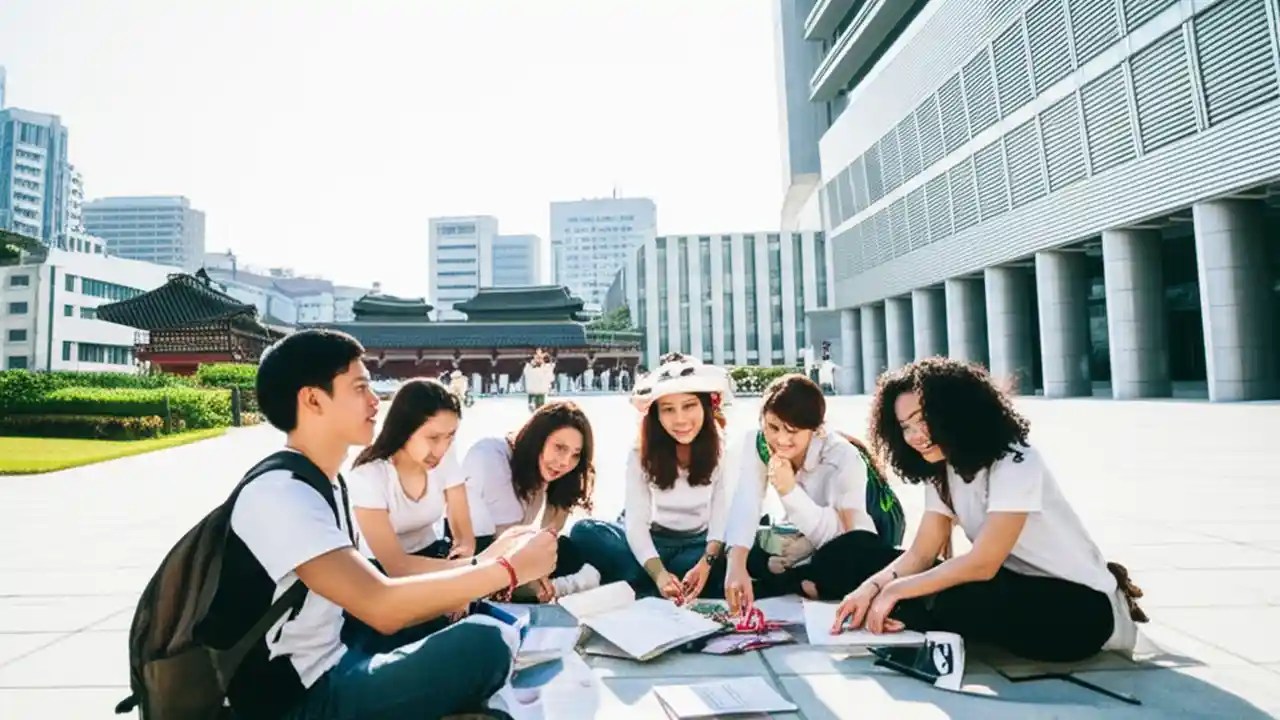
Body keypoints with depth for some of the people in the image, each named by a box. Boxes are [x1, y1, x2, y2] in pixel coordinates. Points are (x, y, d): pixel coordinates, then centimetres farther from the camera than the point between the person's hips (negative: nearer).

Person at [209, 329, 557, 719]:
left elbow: (367, 596, 5)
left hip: (333, 664, 9)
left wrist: (484, 565, -5)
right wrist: (510, 568, -23)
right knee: (484, 642, -22)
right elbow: (382, 607, -31)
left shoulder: (323, 482, 8)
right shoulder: (280, 494, -22)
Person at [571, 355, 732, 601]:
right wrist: (658, 573, -35)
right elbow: (636, 521, -19)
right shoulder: (641, 454, -12)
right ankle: (654, 593, -26)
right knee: (584, 532, -24)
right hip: (651, 543, 1)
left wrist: (706, 563, -33)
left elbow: (723, 516, -15)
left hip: (699, 545, 0)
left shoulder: (722, 451, -13)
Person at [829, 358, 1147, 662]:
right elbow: (920, 554, -2)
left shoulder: (1014, 463, -21)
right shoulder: (942, 471, 3)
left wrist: (896, 591, -23)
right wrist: (873, 586, -20)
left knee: (951, 603, -38)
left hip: (1081, 604, -7)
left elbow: (983, 564, -25)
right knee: (870, 559, -11)